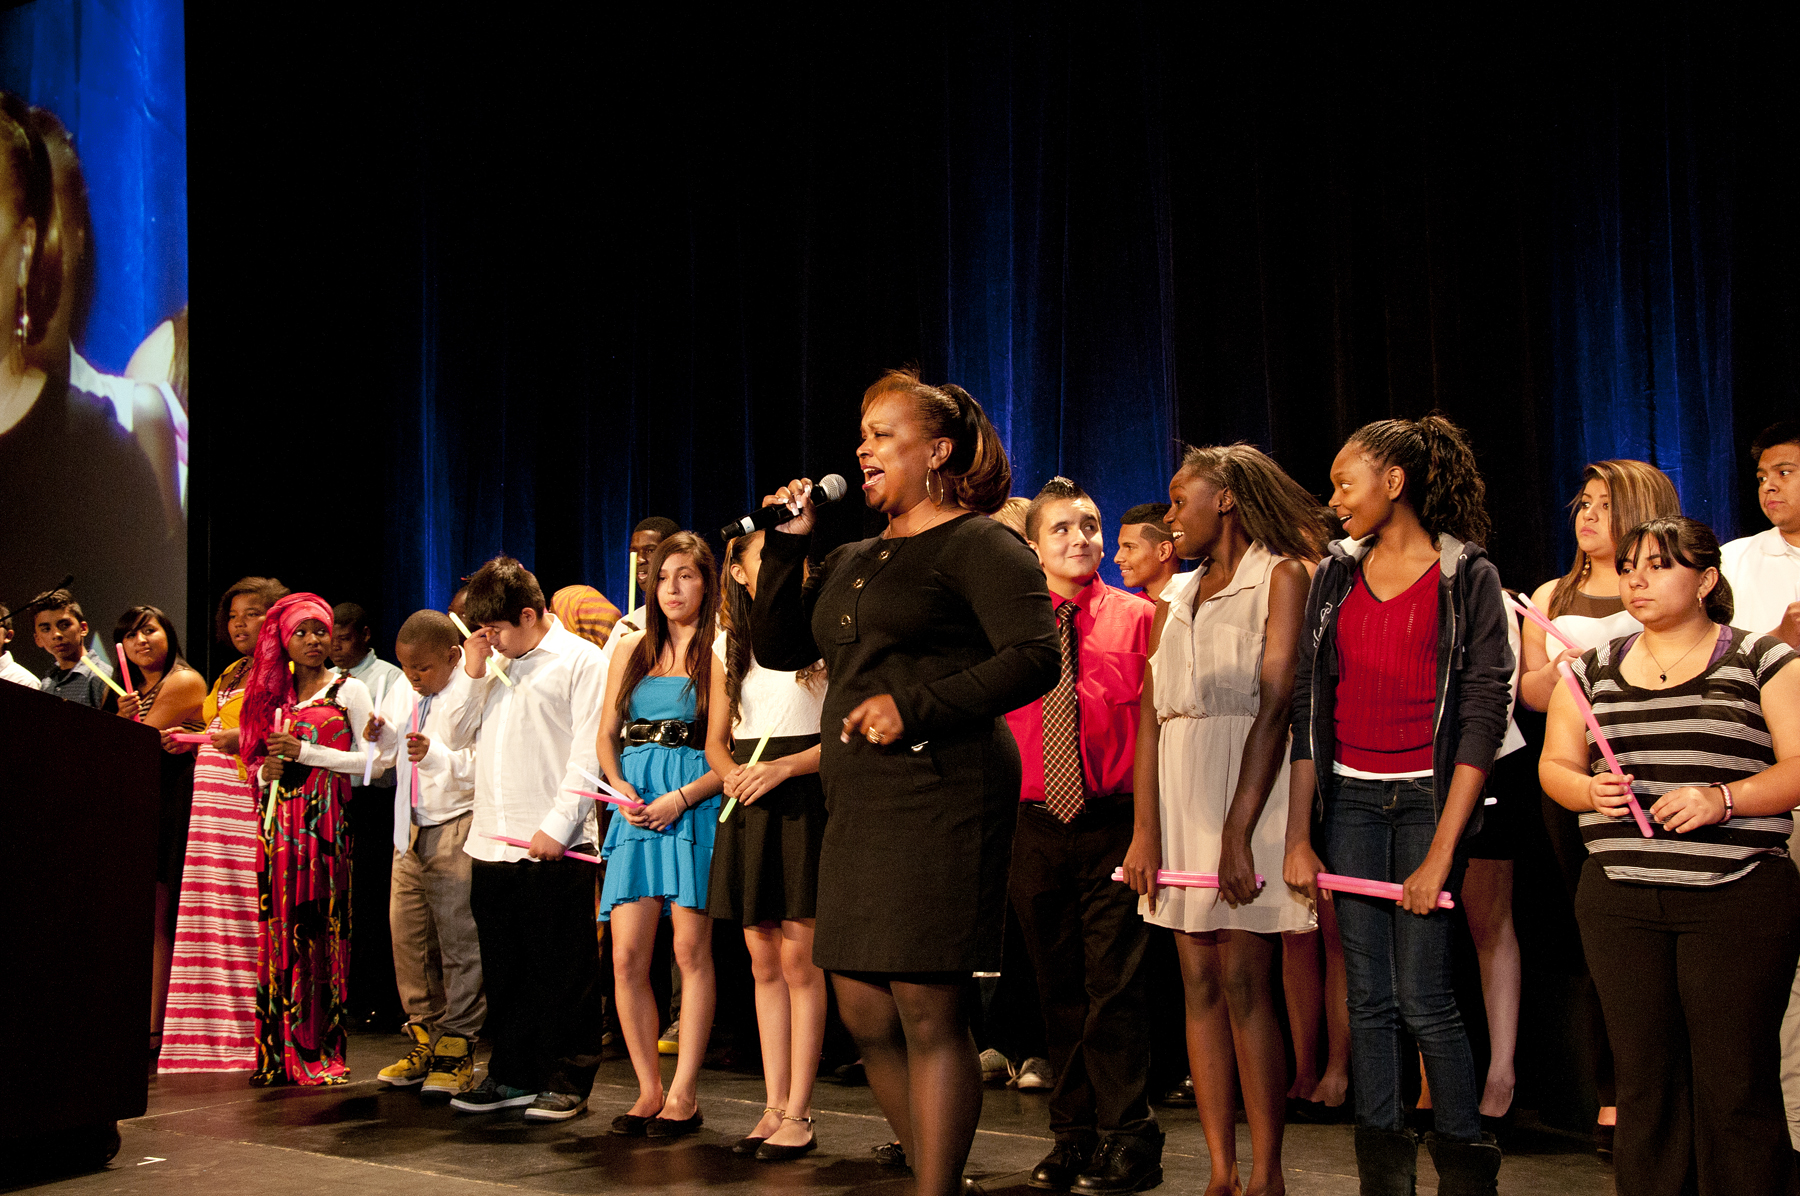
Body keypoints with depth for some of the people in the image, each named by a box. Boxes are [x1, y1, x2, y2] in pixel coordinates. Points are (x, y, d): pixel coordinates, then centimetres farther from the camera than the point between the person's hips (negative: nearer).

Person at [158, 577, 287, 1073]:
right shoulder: (229, 675, 24)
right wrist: (187, 742, 12)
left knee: (250, 915, -9)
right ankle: (218, 1032, 10)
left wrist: (246, 739, -22)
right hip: (212, 803, 8)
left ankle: (258, 1035, -4)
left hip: (252, 804, -8)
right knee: (210, 916, 5)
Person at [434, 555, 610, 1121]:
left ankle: (567, 1081, 9)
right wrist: (472, 674, 4)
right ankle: (513, 1074, 23)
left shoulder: (582, 661, -4)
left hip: (553, 845, -7)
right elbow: (456, 736, 17)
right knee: (503, 968, 13)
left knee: (563, 969, 0)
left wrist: (557, 826, -16)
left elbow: (587, 755, -10)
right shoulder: (497, 667, 18)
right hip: (491, 840, 7)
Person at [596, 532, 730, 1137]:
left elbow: (731, 754, -4)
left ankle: (684, 1094, 3)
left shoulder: (718, 653, 2)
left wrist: (681, 797, -15)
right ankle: (649, 1091, 11)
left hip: (694, 802, -4)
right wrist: (622, 789, -1)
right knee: (627, 957, -1)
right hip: (636, 805, 5)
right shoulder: (632, 648, 17)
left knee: (691, 951, -4)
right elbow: (606, 735, 17)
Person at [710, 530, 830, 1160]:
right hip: (747, 804, 5)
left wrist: (781, 768, -17)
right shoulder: (729, 647, 13)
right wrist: (733, 774, -4)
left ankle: (798, 1114, 0)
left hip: (803, 799, -5)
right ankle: (774, 1107, 13)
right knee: (763, 963, 7)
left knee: (798, 960, -6)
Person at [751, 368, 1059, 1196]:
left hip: (940, 793, -8)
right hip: (859, 801, 9)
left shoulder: (977, 543, -3)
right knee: (864, 1015, 9)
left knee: (926, 1011, -6)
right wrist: (787, 541, 11)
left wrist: (915, 705, -19)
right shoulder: (853, 561, 22)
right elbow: (776, 646, 19)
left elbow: (1035, 657, -14)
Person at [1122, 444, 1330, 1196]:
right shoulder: (1178, 595, 17)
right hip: (1179, 788, 6)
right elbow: (1151, 717, 9)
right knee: (1199, 985, 5)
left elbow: (1274, 705, -12)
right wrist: (1146, 830, -3)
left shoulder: (1282, 576, -2)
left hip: (1251, 786, -6)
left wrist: (1238, 831, -19)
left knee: (1244, 984, -8)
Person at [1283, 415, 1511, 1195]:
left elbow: (1483, 716, -8)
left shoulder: (1468, 578, -3)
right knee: (1368, 997, 5)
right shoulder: (1335, 577, 10)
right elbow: (1306, 706, 8)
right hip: (1350, 799, 4)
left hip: (1429, 798, -4)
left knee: (1421, 993, -7)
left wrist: (1442, 851, -14)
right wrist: (1298, 837, 2)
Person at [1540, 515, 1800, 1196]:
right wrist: (1590, 792, -6)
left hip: (1737, 902, -3)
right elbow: (1554, 766, 16)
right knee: (1643, 1082, 6)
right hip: (1619, 902, 4)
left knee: (1736, 1087, -4)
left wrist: (1723, 798, -18)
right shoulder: (1595, 669, 15)